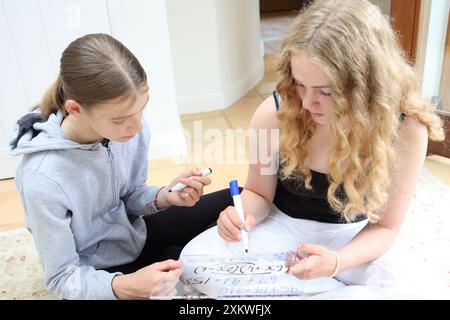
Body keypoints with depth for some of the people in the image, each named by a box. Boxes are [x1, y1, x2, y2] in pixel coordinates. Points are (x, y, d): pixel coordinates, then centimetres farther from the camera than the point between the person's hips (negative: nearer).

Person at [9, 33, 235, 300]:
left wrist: (166, 197, -24)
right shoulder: (43, 179, -33)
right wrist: (123, 286, -40)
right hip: (96, 275, -5)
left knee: (235, 203, 4)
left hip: (135, 235, 5)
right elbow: (62, 278, -21)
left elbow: (133, 195, -2)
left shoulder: (130, 127, -20)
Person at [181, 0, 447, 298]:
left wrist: (335, 262, -31)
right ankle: (338, 287, -11)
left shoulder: (405, 129, -23)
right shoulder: (274, 114, -23)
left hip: (352, 235, -1)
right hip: (283, 224, 2)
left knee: (413, 291, -30)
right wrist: (245, 215, -28)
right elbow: (259, 193, -3)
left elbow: (385, 226, -11)